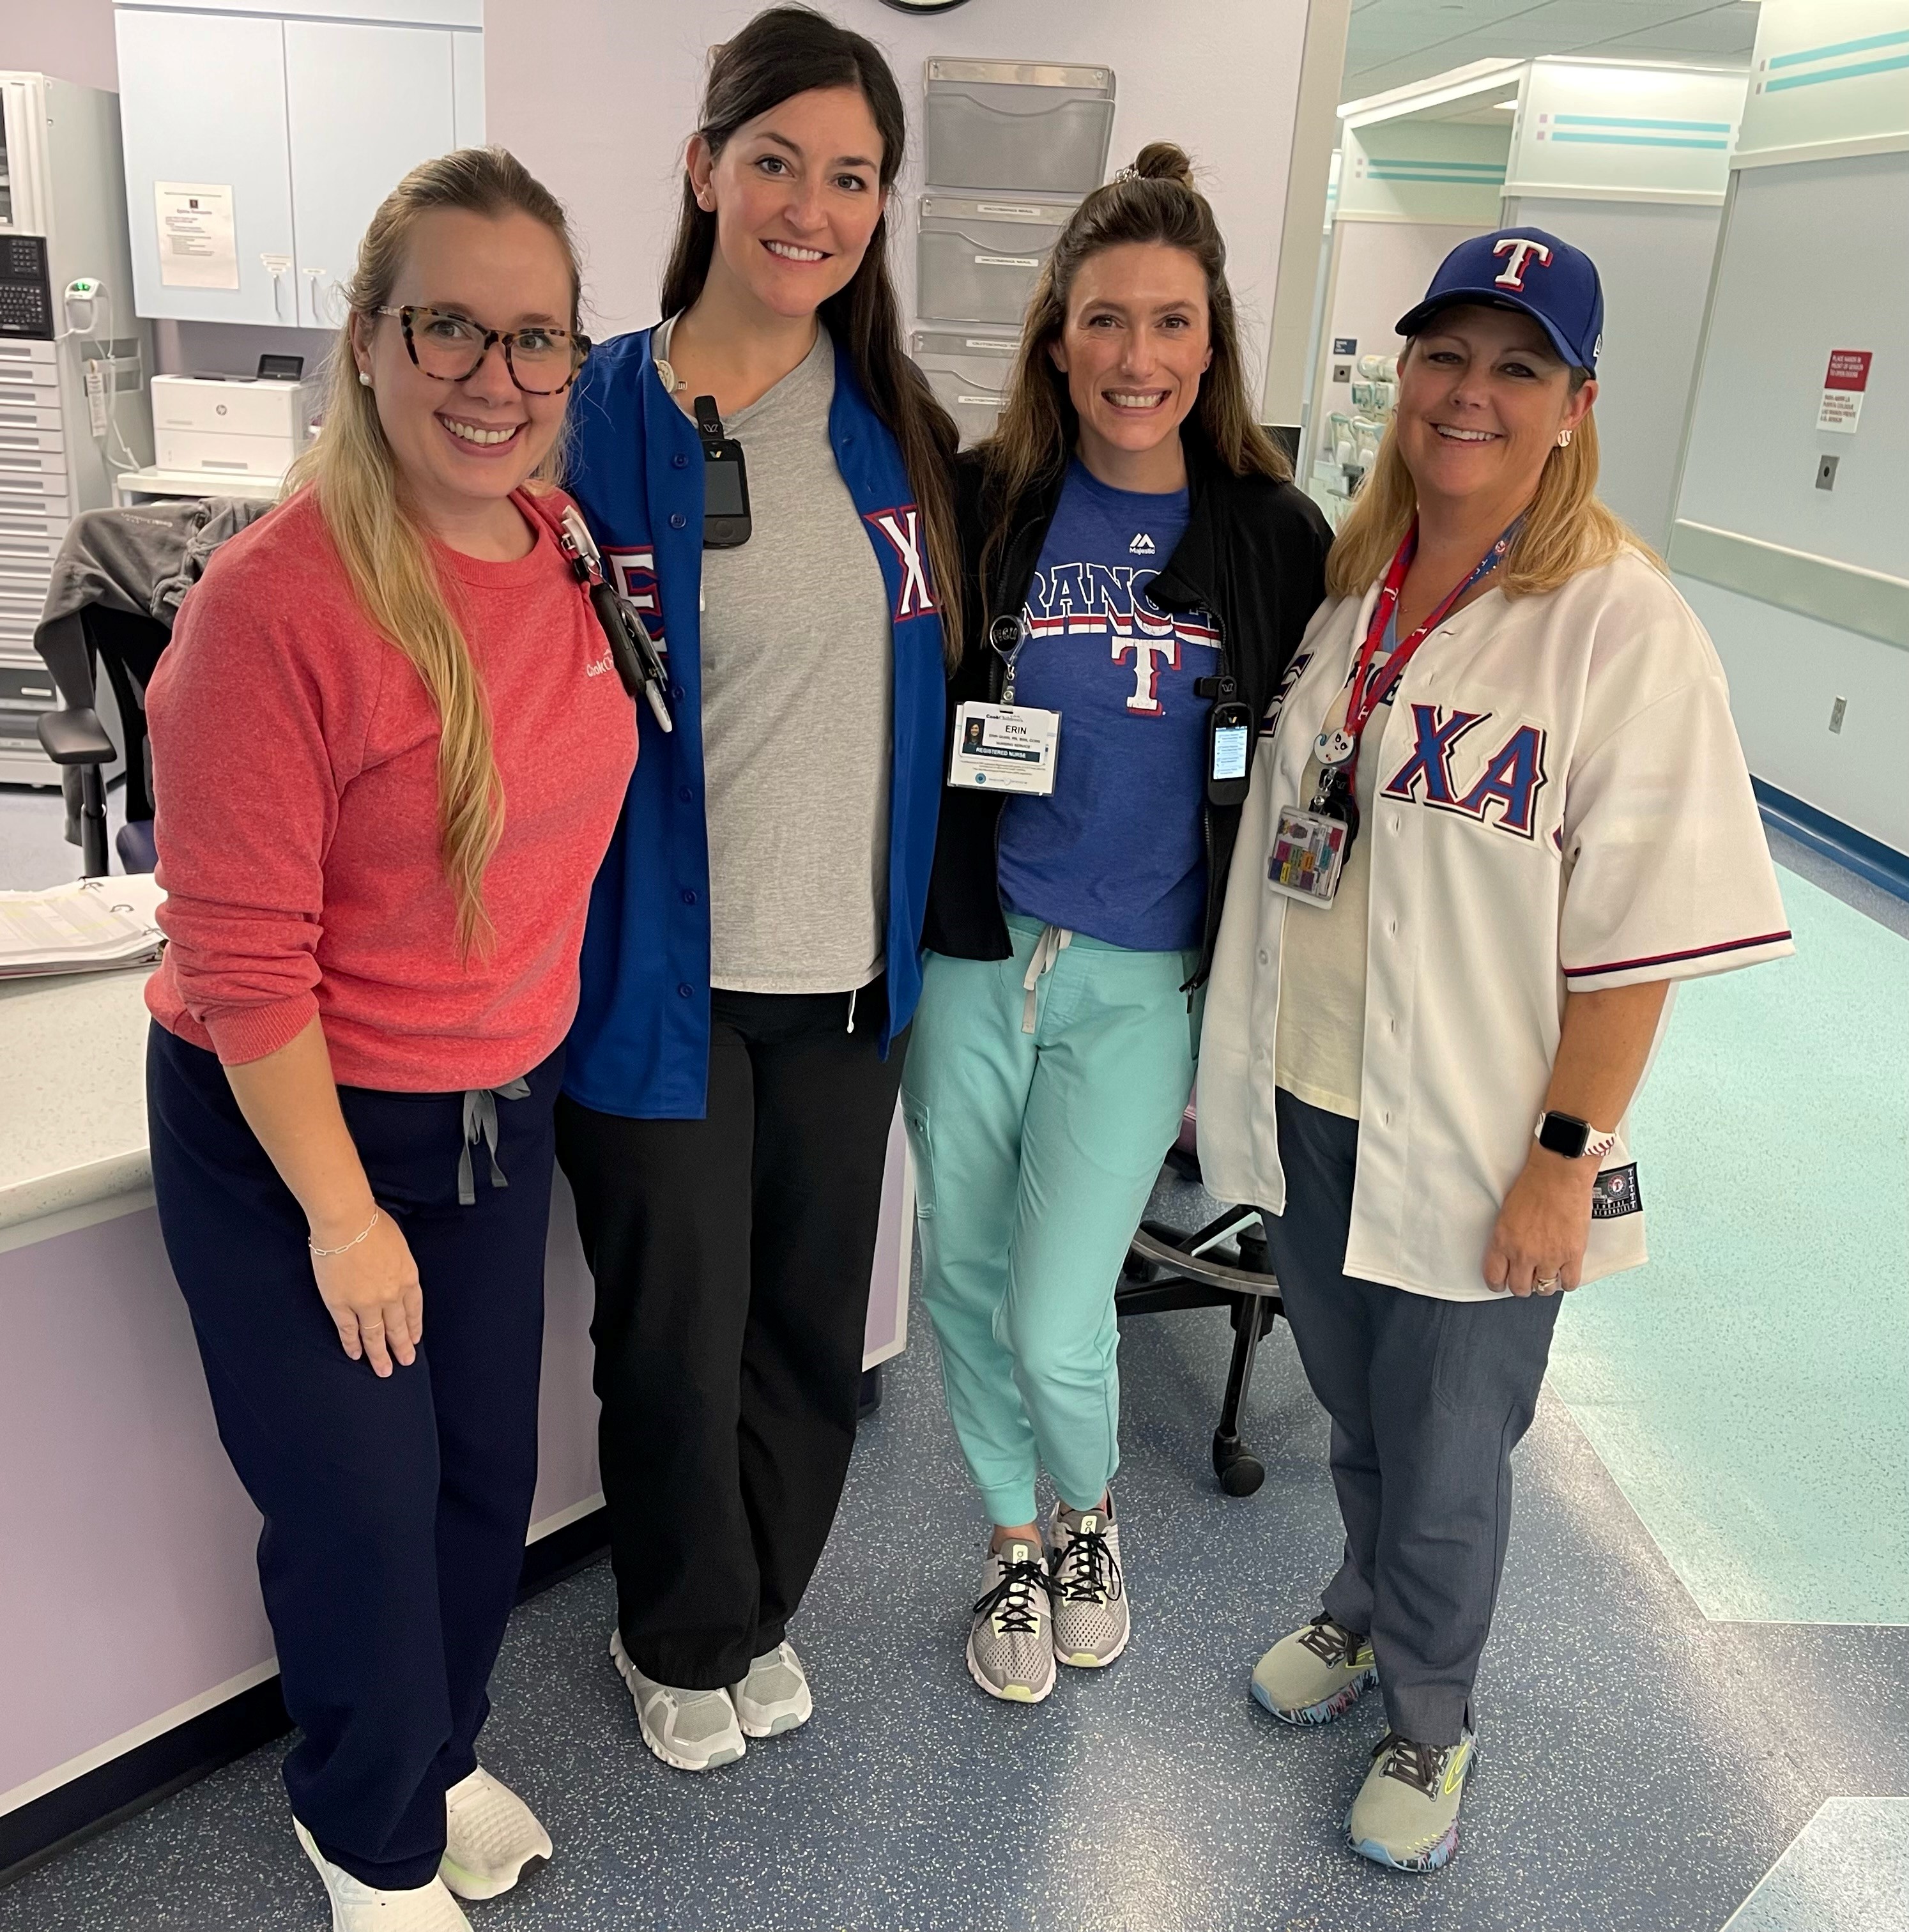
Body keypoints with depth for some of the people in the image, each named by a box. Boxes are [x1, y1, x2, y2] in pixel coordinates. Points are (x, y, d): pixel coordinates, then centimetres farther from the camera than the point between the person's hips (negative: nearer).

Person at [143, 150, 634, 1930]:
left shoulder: (570, 553, -2)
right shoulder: (280, 596, -23)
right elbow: (240, 962, -21)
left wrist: (527, 1079, 12)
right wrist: (343, 1214, -14)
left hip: (500, 1113, 6)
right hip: (287, 1132, -6)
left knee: (486, 1484, 19)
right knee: (361, 1523, 10)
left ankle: (438, 1760, 49)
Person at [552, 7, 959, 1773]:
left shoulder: (898, 424, 3)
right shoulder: (601, 419, -9)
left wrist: (915, 915, 9)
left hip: (848, 968, 4)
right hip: (667, 973, -3)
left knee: (815, 1326, 17)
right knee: (677, 1341, 12)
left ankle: (763, 1606, 45)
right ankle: (684, 1641, 41)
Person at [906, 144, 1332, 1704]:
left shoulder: (1274, 537, -2)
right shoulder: (985, 507, -2)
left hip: (1145, 984, -1)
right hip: (973, 960, 2)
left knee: (1054, 1323, -2)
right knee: (966, 1282, 13)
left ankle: (1091, 1514, 33)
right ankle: (1016, 1546, 39)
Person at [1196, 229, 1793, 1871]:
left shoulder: (1623, 626, -14)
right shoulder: (1342, 587, 4)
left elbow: (1639, 929, -15)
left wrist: (1564, 1159, -16)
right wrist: (1242, 1046, 13)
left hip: (1478, 1148, -5)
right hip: (1312, 1105, 5)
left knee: (1445, 1463, 12)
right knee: (1352, 1408, 24)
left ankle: (1430, 1718, 40)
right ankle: (1364, 1609, 52)